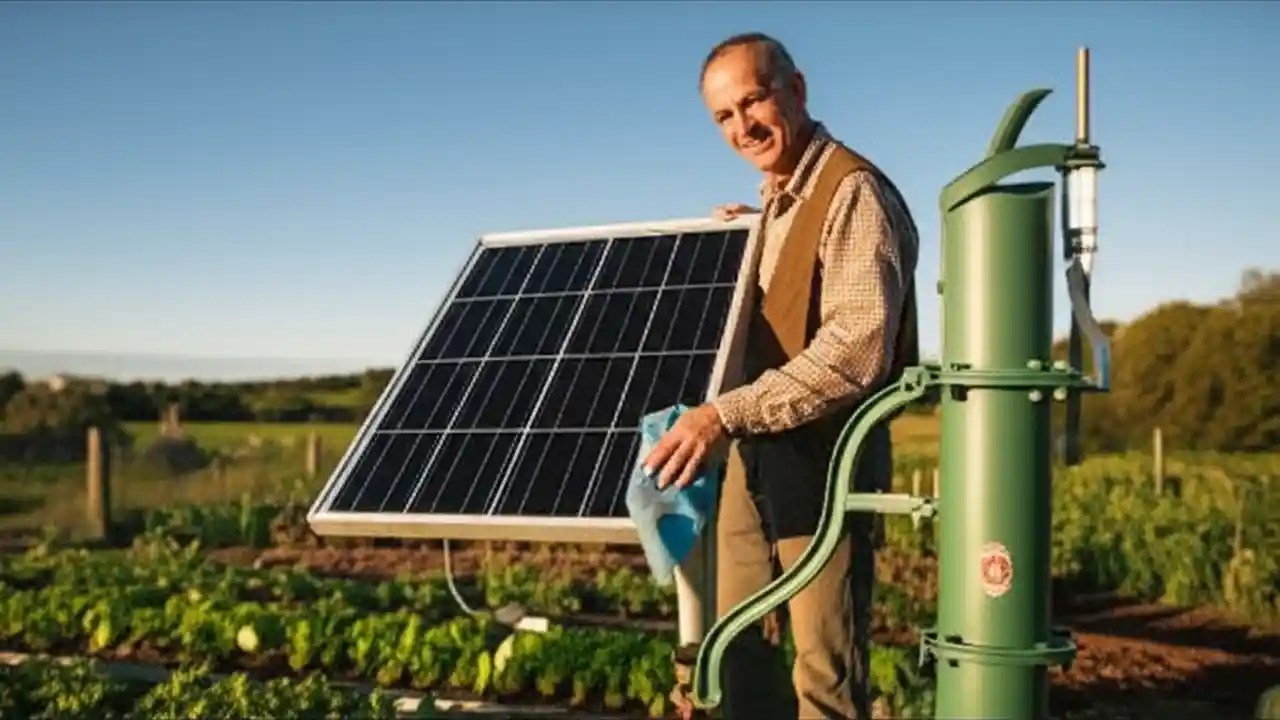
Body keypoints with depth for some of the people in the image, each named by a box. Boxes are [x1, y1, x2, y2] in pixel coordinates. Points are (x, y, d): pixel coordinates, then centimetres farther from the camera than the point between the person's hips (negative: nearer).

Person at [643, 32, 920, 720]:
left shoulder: (853, 192, -15)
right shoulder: (774, 199, 14)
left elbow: (857, 347, -27)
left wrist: (726, 412, -31)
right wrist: (755, 237, 14)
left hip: (823, 456, -9)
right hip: (753, 452, 9)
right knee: (739, 649, 16)